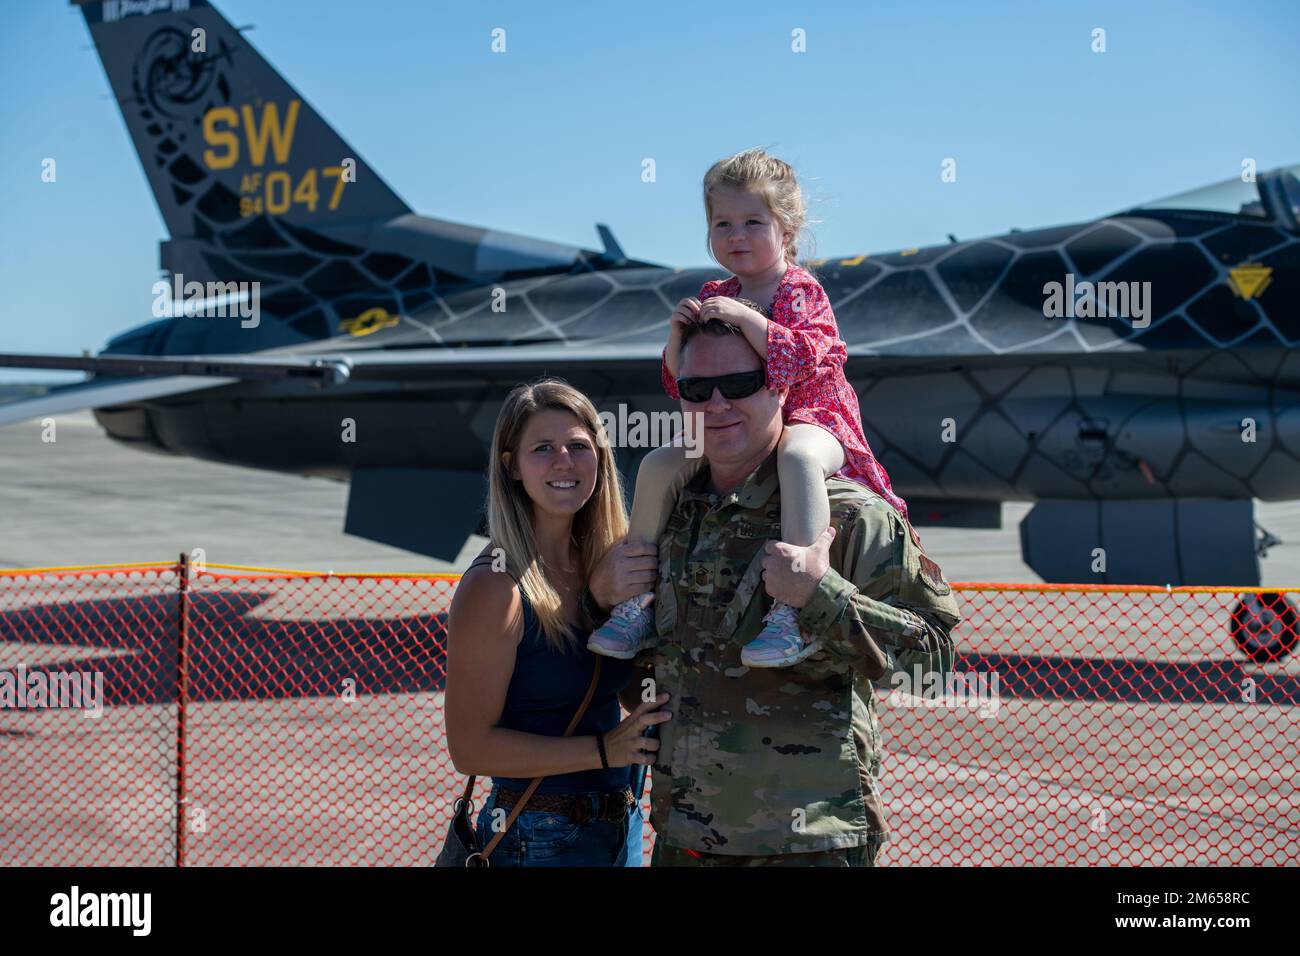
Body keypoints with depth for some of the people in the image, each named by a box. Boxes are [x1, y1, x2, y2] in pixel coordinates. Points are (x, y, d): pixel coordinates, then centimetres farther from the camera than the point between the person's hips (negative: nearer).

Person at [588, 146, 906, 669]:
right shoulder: (712, 296, 9)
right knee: (658, 464, -9)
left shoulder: (802, 291, -6)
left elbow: (799, 359, -26)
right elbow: (681, 385, 7)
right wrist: (677, 336, -12)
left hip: (806, 418, -6)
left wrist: (744, 316, -32)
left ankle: (796, 610, -45)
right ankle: (639, 599, -2)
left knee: (797, 456, -40)